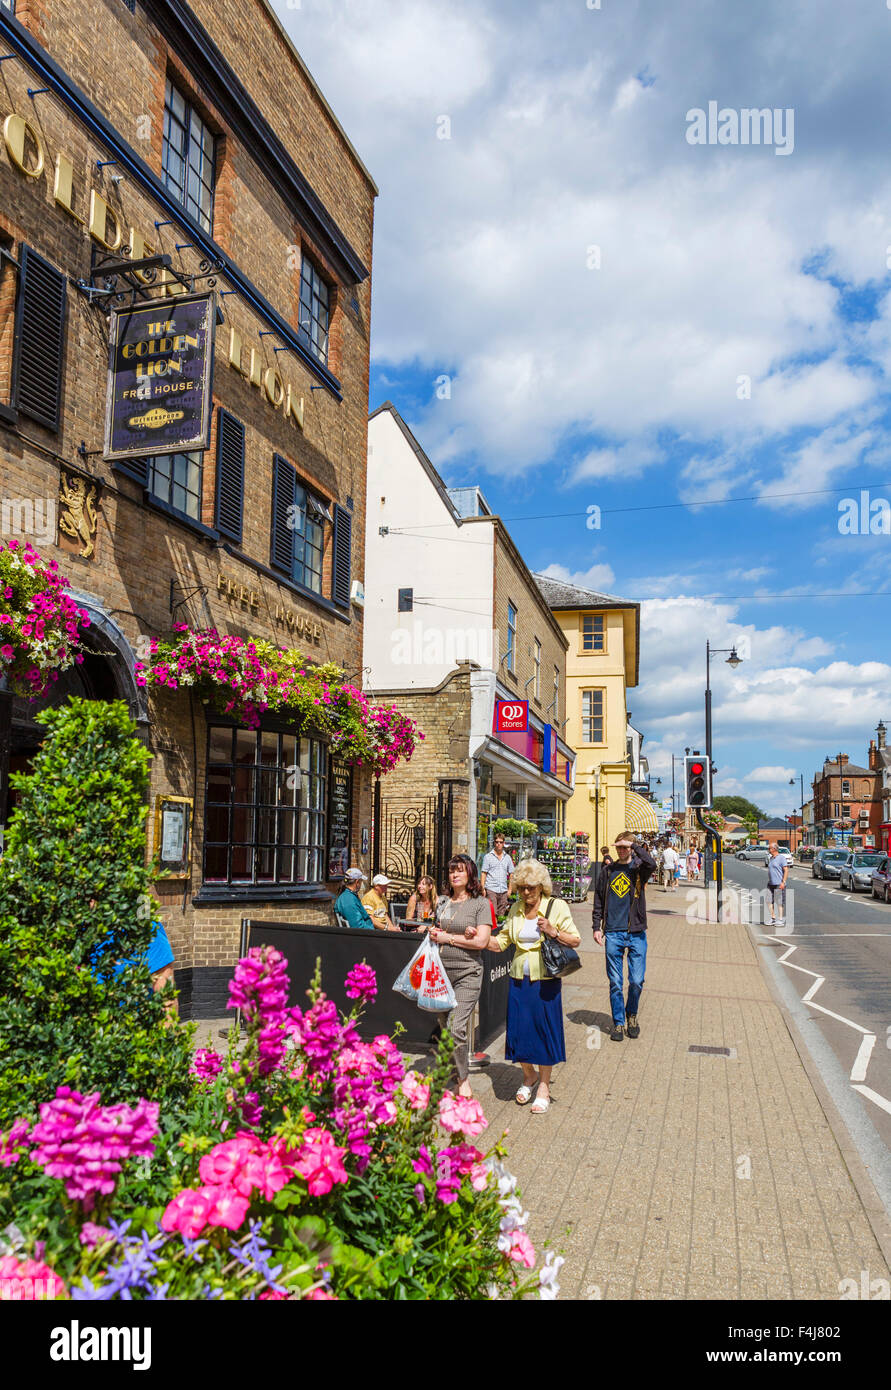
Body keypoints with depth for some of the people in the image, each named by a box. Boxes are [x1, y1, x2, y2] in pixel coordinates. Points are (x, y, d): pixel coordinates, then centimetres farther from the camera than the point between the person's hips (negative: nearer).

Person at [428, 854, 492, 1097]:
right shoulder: (442, 902, 12)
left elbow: (481, 941, -13)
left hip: (467, 973, -6)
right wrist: (433, 933, 2)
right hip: (441, 971, 6)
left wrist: (447, 938, -10)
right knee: (444, 1028, 12)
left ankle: (463, 1080, 4)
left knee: (456, 1028, -14)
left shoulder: (481, 903, -5)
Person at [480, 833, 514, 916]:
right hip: (491, 890, -3)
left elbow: (511, 874, 16)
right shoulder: (488, 857, 3)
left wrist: (509, 889, 9)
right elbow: (483, 874, 1)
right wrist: (483, 889, -7)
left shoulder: (507, 857, 12)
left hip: (503, 891, 4)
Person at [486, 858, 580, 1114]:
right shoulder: (516, 910, 8)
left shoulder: (556, 906, -4)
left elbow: (575, 940, -4)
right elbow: (501, 942, 11)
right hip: (519, 979, 4)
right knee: (519, 1029, 6)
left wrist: (553, 932, -19)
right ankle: (529, 1075, 32)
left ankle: (544, 1086, 20)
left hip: (546, 980, -4)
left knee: (545, 1030, 2)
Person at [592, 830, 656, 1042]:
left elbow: (651, 864, -24)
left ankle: (632, 1015, 26)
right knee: (615, 982, 4)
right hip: (613, 933, 2)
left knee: (637, 981, 0)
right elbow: (599, 900, 12)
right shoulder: (609, 871, 10)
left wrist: (634, 845, -18)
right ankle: (618, 1023, 17)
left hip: (636, 933, -2)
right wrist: (597, 927, 4)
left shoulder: (639, 868, 2)